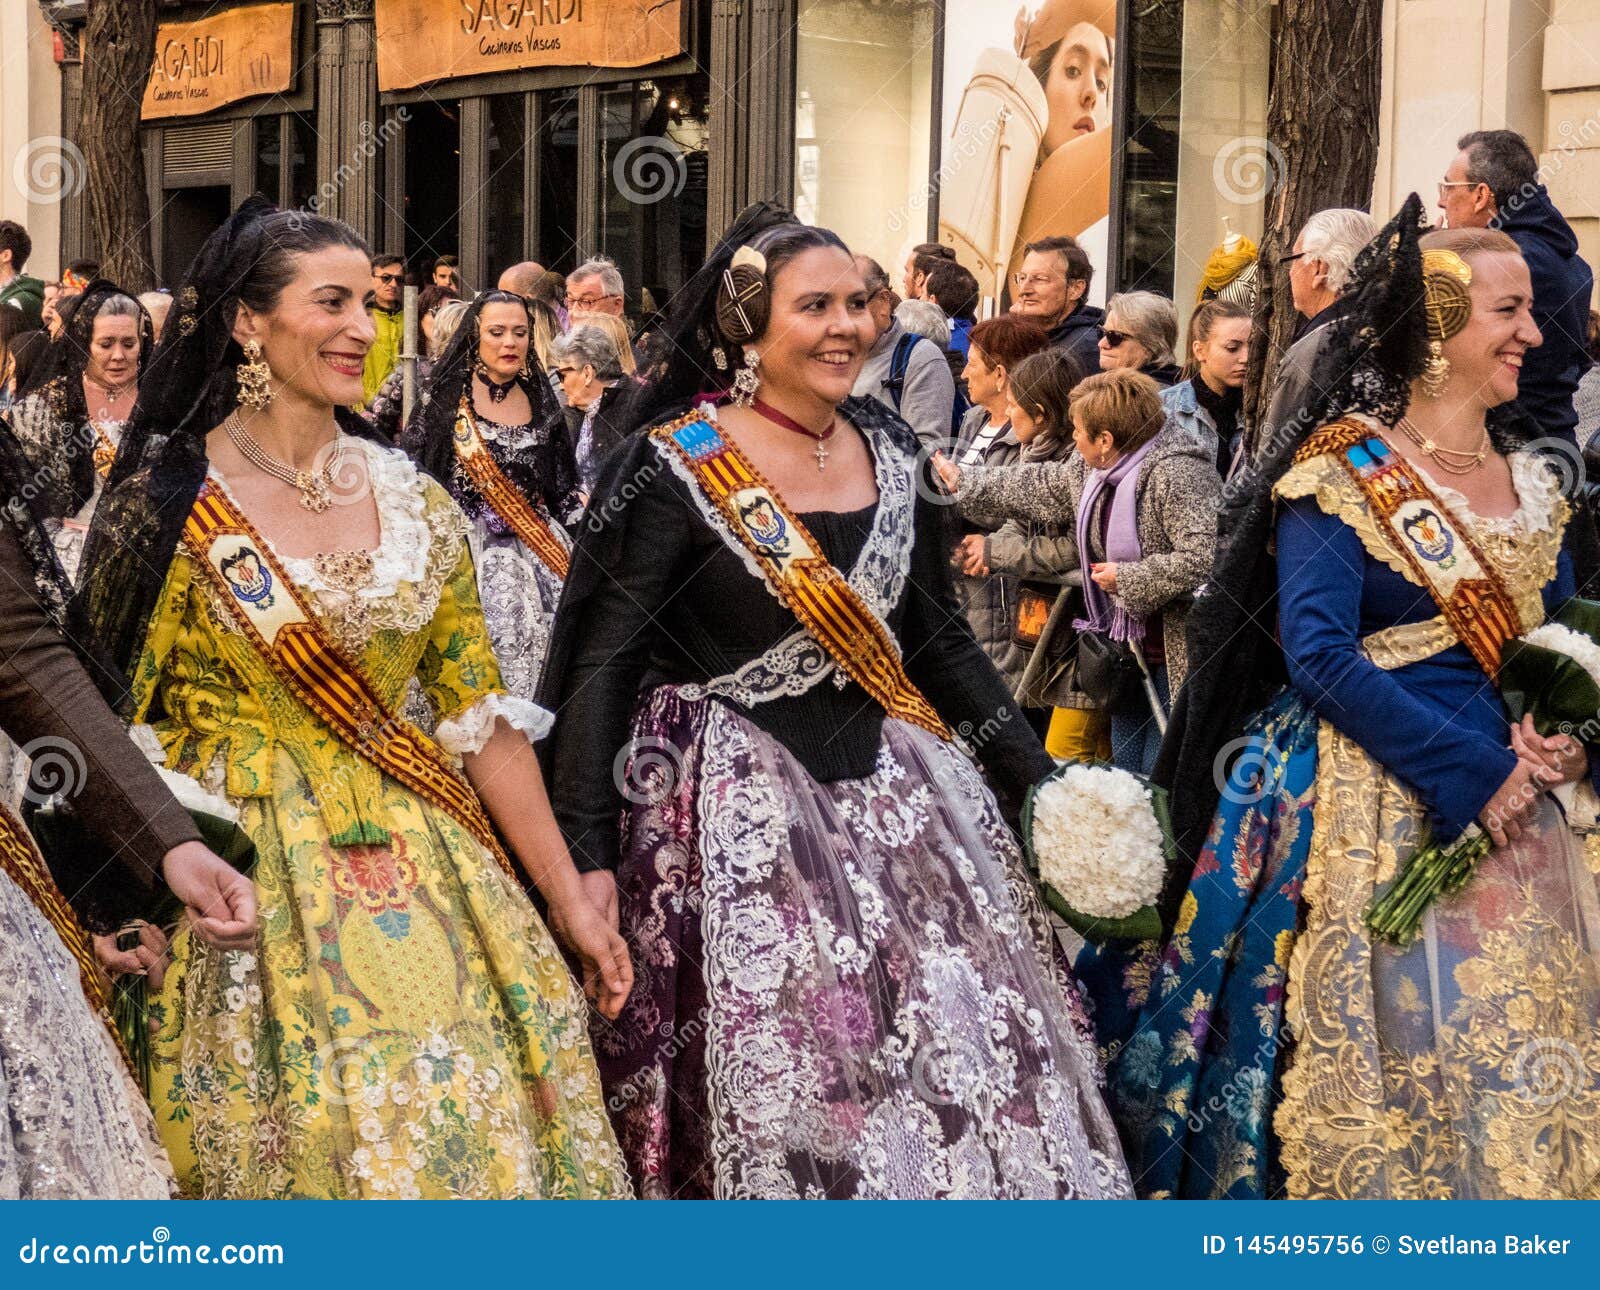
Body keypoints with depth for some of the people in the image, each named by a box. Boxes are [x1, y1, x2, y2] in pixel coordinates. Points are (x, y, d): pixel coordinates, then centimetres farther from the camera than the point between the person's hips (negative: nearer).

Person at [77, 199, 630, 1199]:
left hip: (419, 868, 4)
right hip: (242, 881, -3)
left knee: (466, 1127, 2)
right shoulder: (169, 503, -5)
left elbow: (483, 716, 7)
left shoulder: (416, 506, 5)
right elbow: (114, 717, -2)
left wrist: (571, 899, 6)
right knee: (299, 1139, 0)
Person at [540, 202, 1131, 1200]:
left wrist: (1040, 775, 10)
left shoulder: (888, 448, 7)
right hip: (737, 806, -5)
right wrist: (586, 859, -18)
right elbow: (601, 666, -11)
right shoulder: (675, 468, -10)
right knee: (779, 1081, -1)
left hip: (890, 780, 6)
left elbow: (941, 638, 15)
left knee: (960, 1057, 5)